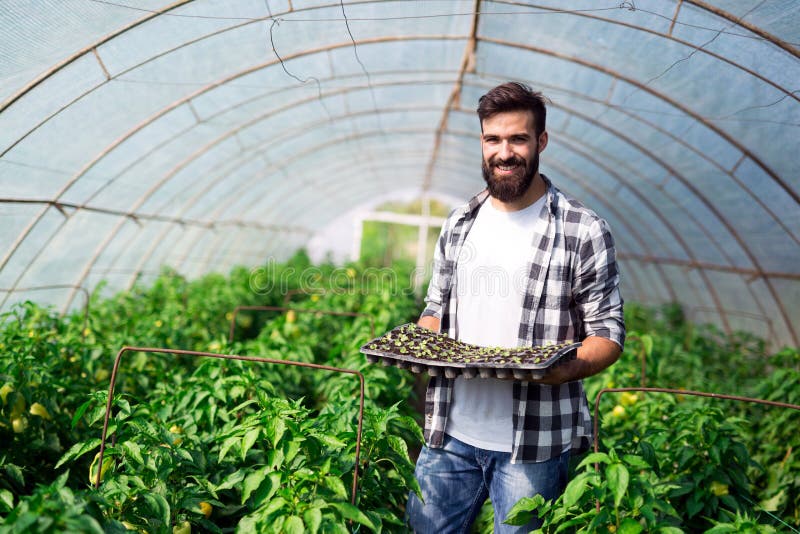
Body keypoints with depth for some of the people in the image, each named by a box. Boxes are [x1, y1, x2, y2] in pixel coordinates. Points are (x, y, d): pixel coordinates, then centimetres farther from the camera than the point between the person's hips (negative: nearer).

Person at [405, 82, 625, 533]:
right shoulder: (459, 225, 9)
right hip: (450, 434, 4)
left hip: (533, 445, -4)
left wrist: (567, 367, -25)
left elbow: (608, 333, -5)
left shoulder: (584, 231, -6)